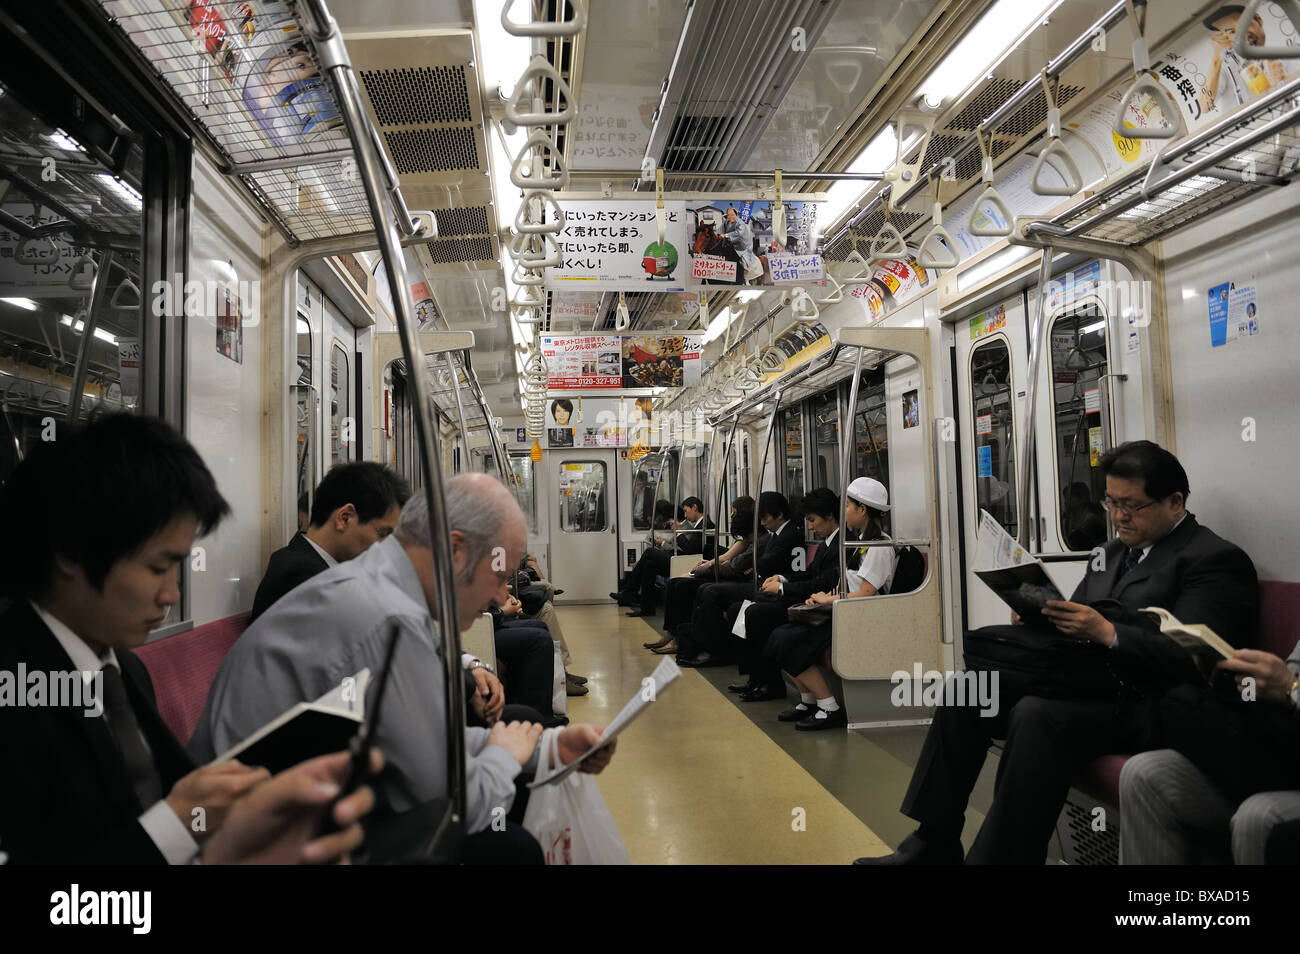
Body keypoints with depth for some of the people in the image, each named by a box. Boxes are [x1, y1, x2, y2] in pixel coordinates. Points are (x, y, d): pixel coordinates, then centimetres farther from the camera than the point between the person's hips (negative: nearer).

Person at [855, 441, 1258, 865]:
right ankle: (934, 844, -5)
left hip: (1140, 706, -8)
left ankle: (997, 857, -25)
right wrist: (1041, 613, -3)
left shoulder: (1217, 559, -5)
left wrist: (1106, 632, -27)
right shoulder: (1114, 551, 20)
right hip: (1087, 682, 8)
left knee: (1035, 716, -34)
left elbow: (1191, 656, -17)